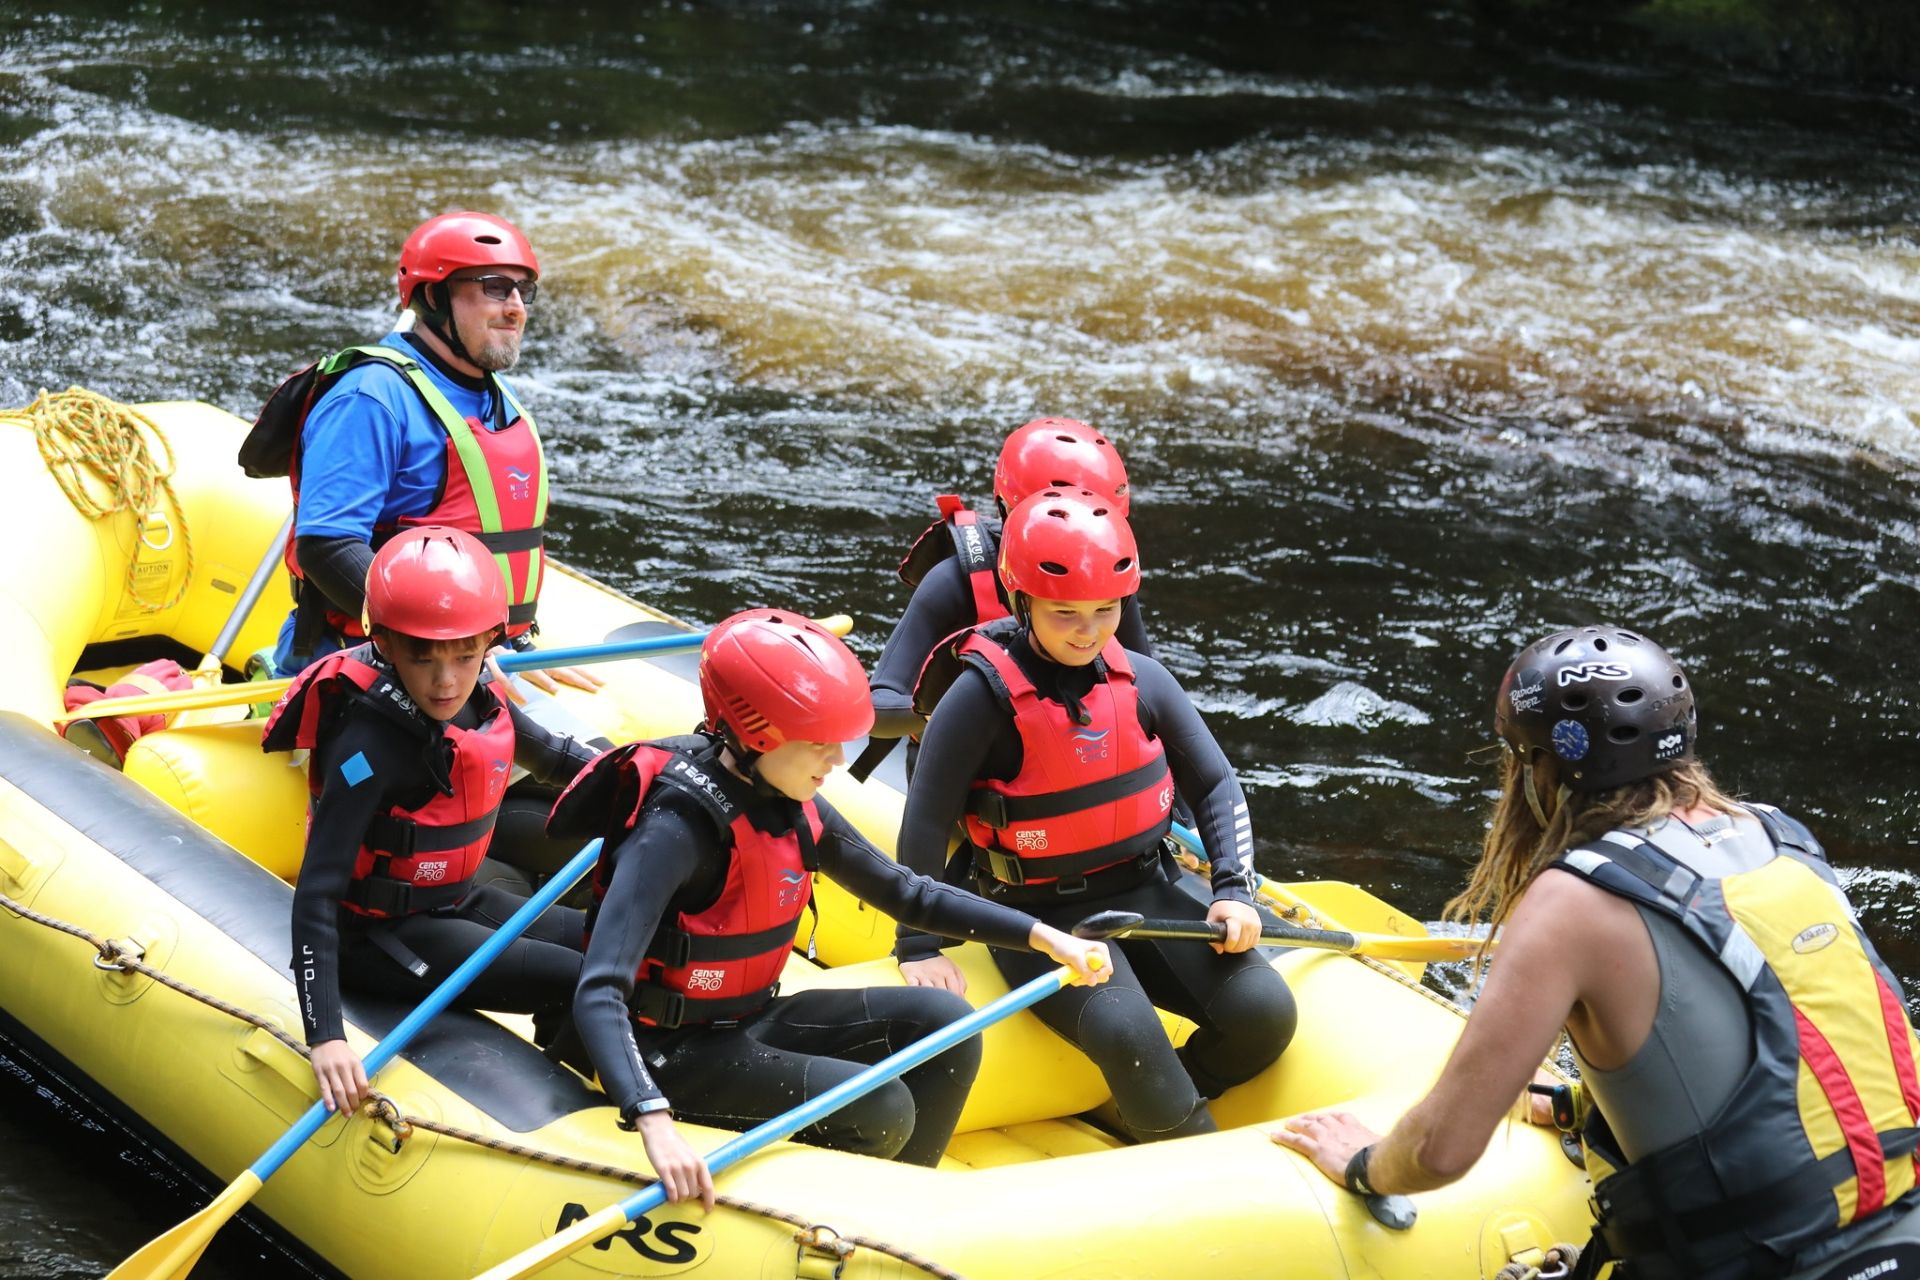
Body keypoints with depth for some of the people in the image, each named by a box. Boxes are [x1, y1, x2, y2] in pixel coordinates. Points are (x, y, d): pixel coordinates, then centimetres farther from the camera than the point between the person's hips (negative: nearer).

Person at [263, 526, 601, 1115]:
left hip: (463, 903, 9)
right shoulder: (371, 748, -27)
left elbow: (545, 753, 21)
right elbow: (317, 896, -31)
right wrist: (326, 1037, -38)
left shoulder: (479, 701, -4)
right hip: (386, 934, -9)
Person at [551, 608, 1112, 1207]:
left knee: (945, 1025, -2)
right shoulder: (677, 829, -26)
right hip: (676, 1053, -9)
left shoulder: (794, 808, -1)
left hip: (754, 1020, 9)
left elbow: (908, 893, 13)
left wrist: (1046, 937, 6)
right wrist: (655, 1124, -50)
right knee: (881, 1112, -23)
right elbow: (599, 996, -36)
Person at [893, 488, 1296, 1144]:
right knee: (1129, 1037, -31)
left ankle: (1139, 1116, 10)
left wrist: (1234, 890, -2)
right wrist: (920, 946, -10)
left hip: (1144, 893, 6)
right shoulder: (984, 694, -15)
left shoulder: (1141, 680, 1)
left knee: (1264, 1014, -13)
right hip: (1040, 916, -6)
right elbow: (925, 823, -10)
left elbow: (1216, 784, 11)